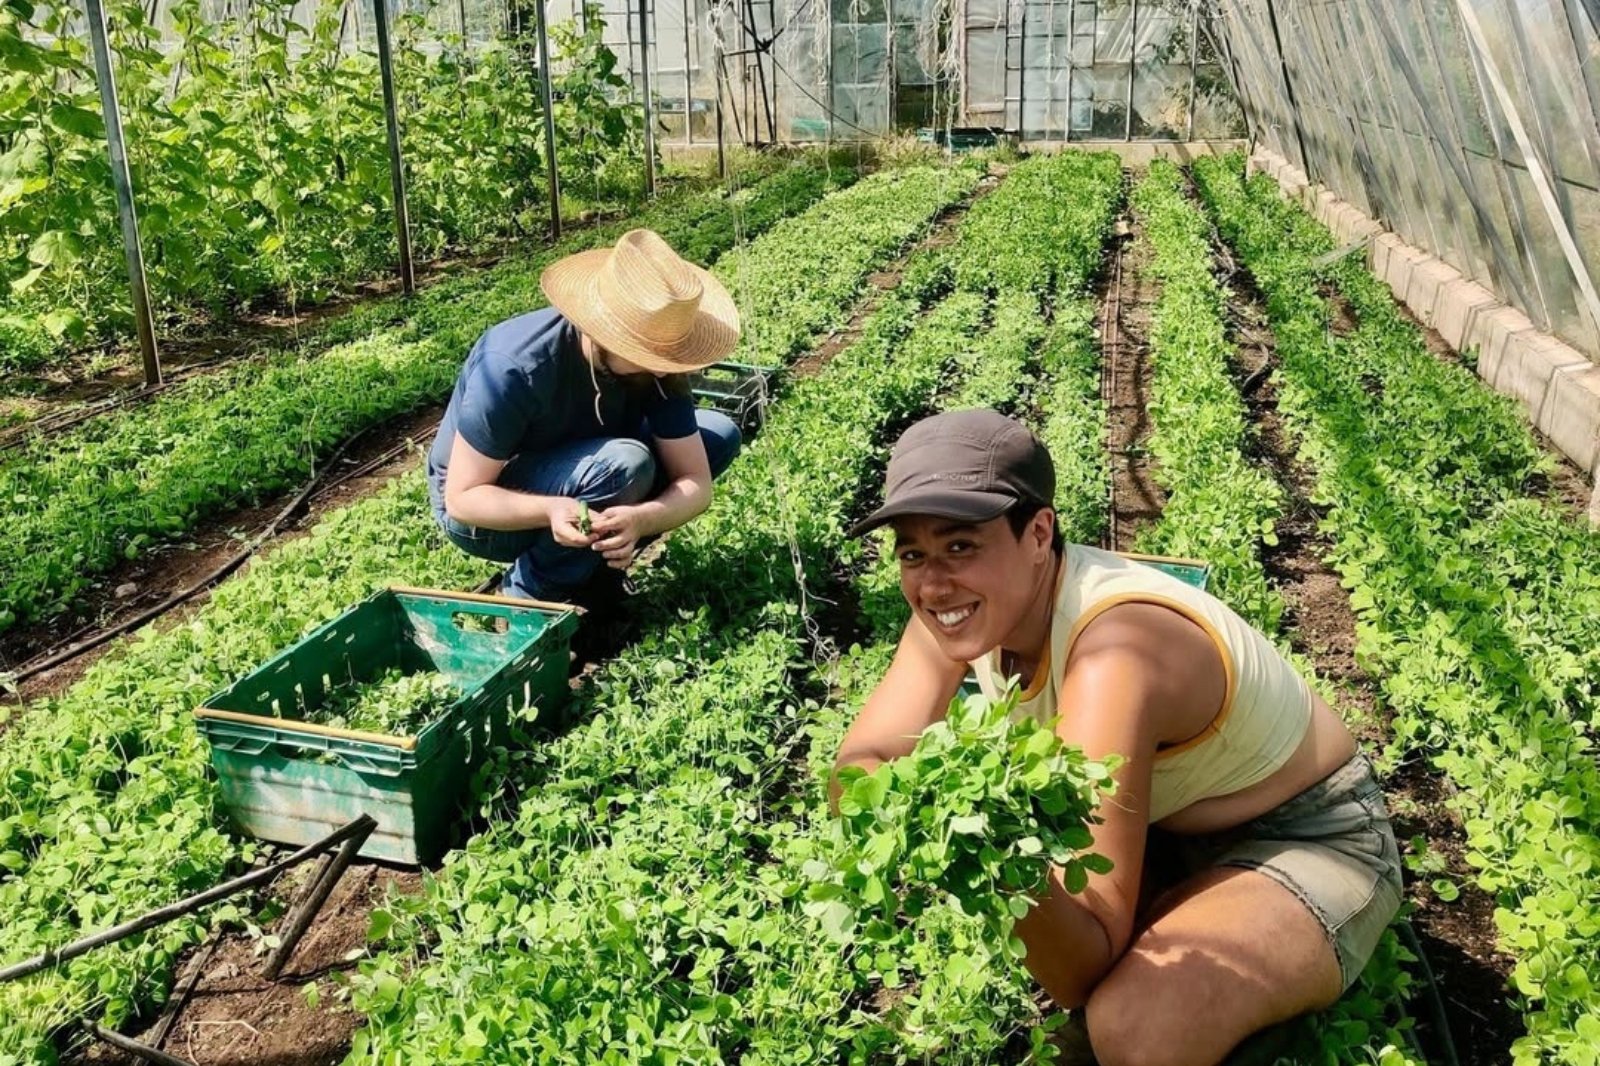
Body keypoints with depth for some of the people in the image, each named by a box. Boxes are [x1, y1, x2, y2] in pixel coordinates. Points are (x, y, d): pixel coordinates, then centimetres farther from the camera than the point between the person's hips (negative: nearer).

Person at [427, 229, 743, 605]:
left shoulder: (654, 360, -19)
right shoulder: (514, 368, -34)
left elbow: (695, 482, -18)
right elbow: (462, 498, -27)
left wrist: (639, 519, -40)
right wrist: (551, 510, -45)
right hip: (481, 508, -6)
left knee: (720, 435, -8)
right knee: (622, 466, -34)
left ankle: (592, 565, 1)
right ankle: (528, 593, -11)